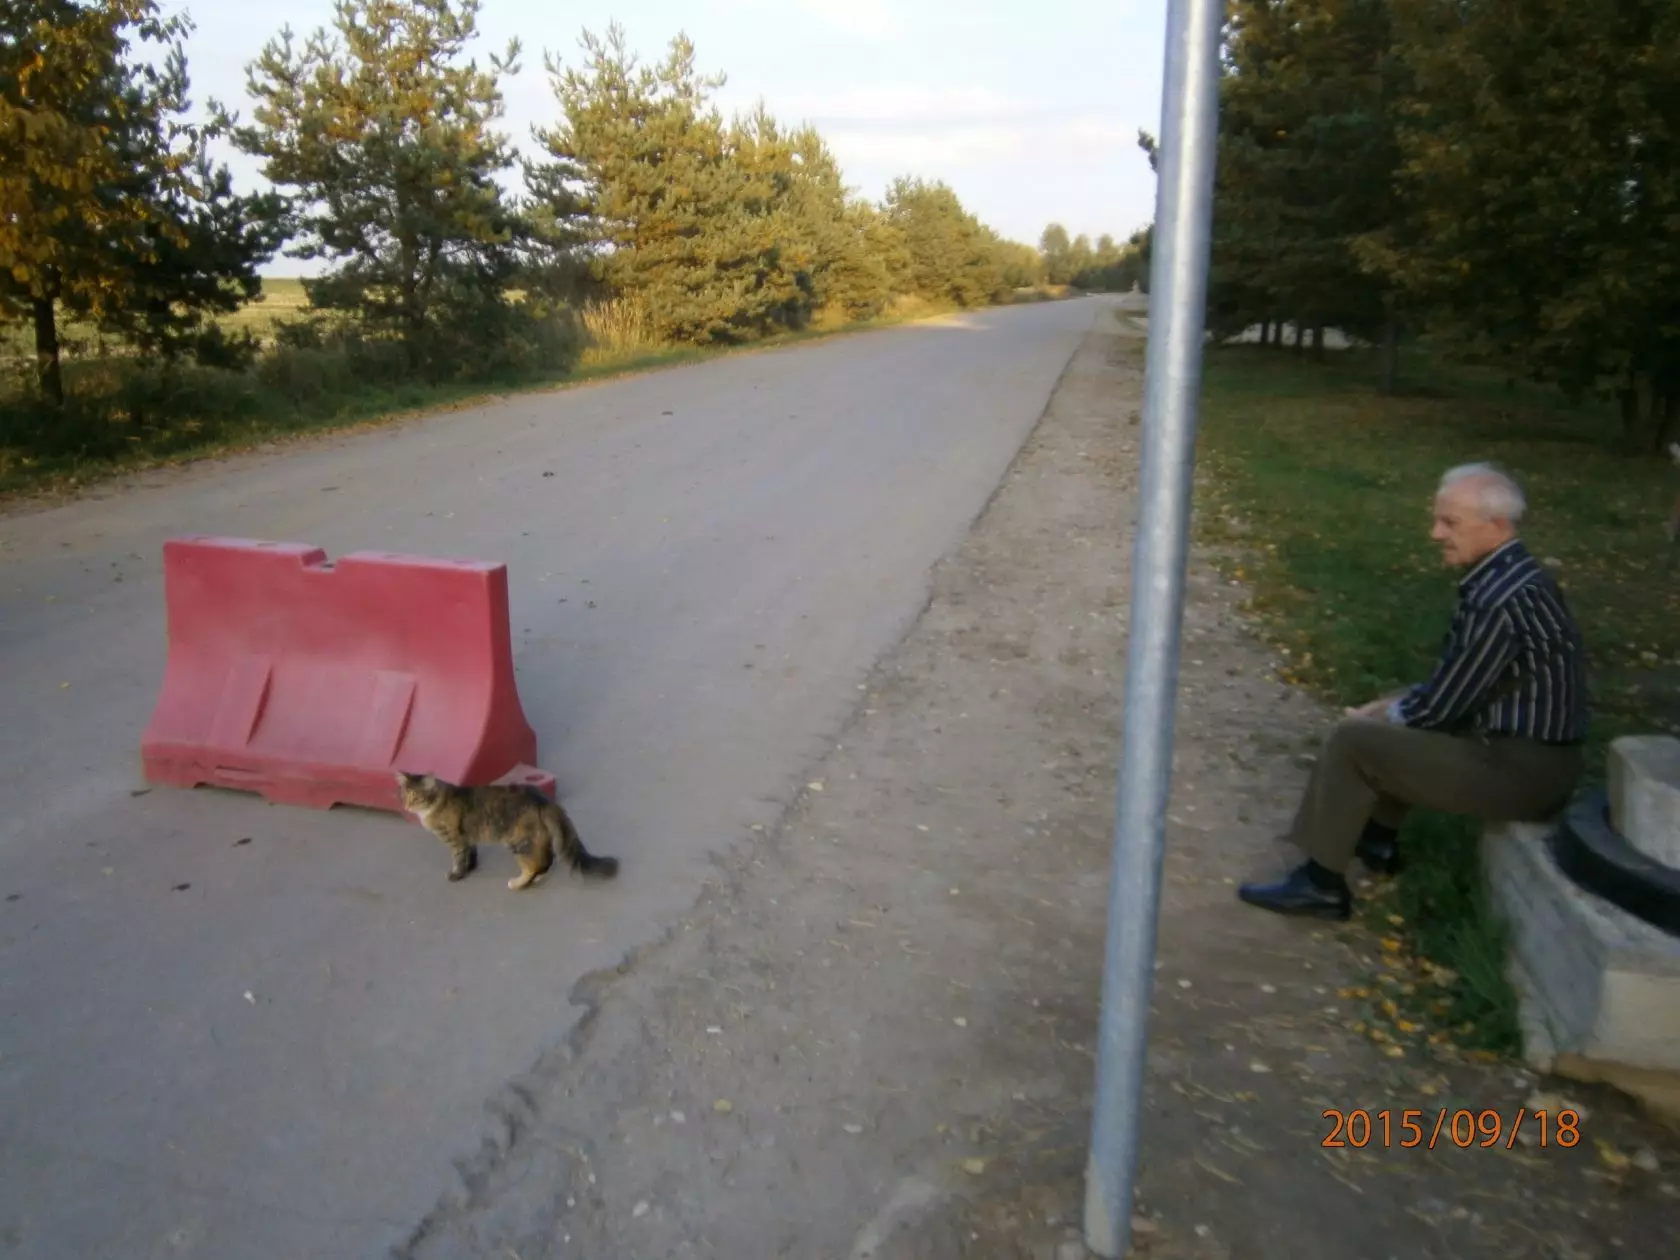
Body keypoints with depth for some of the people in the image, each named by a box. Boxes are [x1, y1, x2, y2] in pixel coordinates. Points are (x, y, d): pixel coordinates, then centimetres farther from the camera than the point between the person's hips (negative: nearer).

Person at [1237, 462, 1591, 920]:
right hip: (1533, 750, 10)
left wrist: (1371, 720, -1)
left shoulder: (1501, 600, -24)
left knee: (1351, 741, -10)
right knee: (1397, 720, 25)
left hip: (1520, 769, -10)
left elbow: (1438, 706, -19)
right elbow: (1450, 684, 16)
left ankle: (1320, 883, 1)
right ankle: (1377, 839, 33)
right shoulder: (1511, 576, 7)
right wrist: (1385, 707, 10)